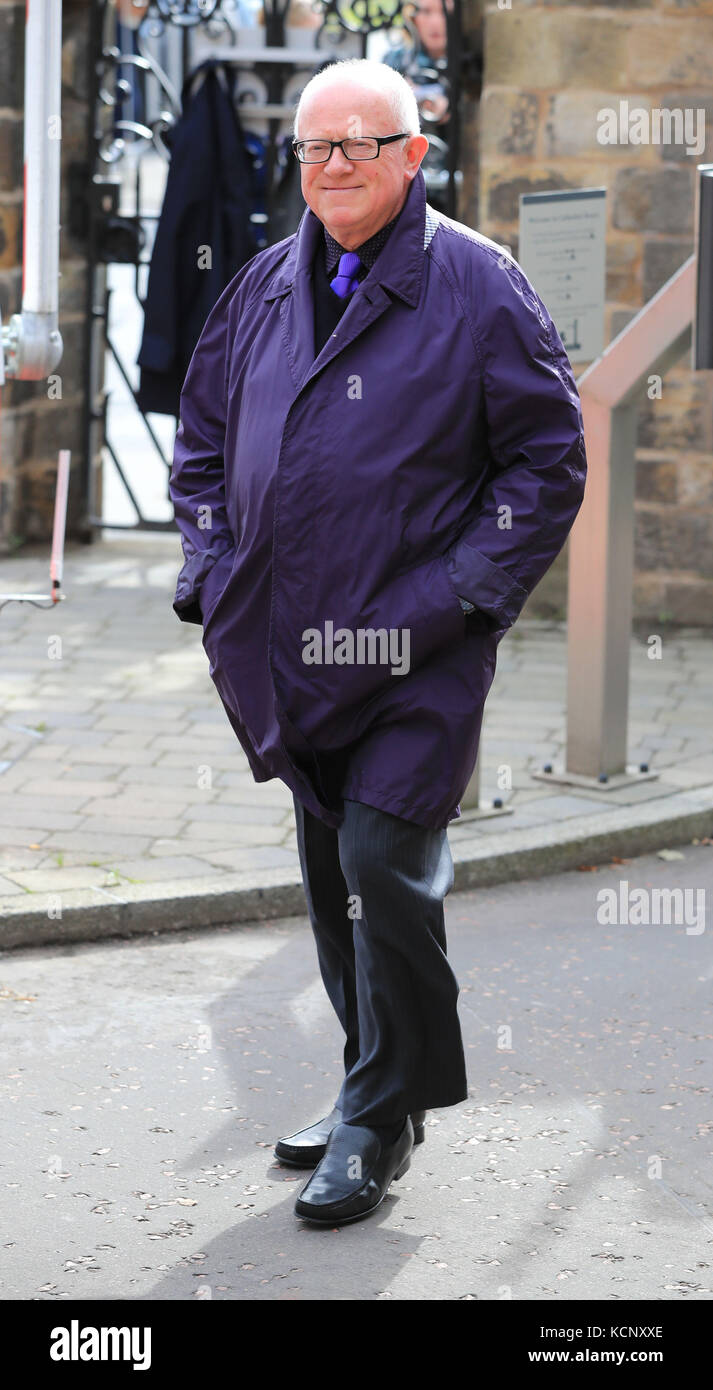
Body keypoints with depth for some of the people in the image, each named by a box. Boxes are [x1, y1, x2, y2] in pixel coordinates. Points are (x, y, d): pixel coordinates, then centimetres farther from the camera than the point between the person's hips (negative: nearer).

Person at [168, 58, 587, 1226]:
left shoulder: (477, 286, -7)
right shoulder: (268, 284, 9)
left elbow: (549, 461, -6)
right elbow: (202, 436, 20)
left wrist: (460, 596, -13)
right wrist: (213, 577, 7)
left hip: (414, 656, -6)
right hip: (290, 648, 6)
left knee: (384, 864, -10)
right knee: (329, 870, 14)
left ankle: (382, 1121, 5)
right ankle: (376, 1091, 29)